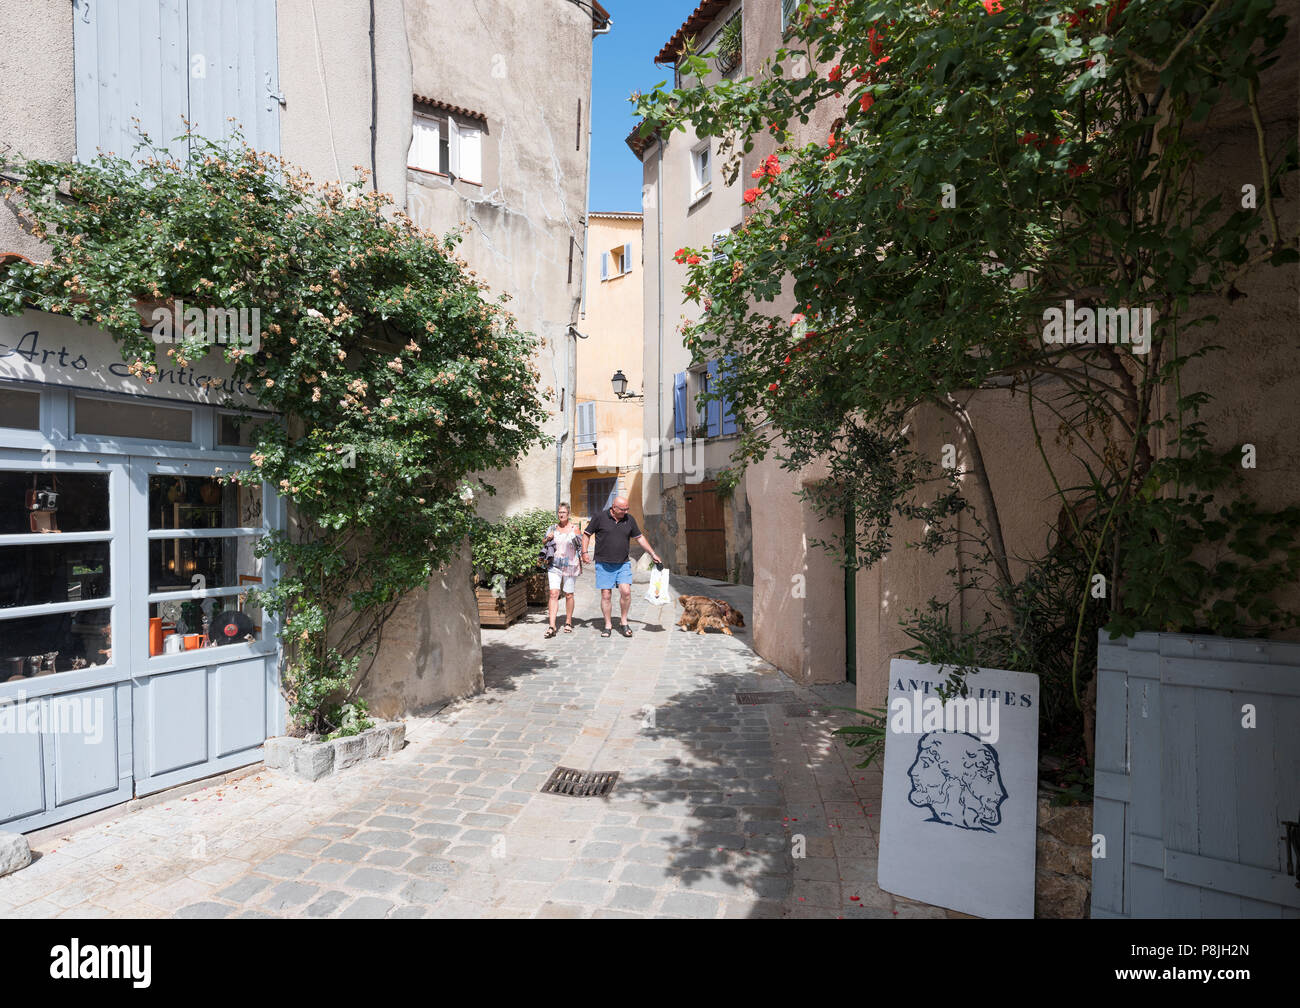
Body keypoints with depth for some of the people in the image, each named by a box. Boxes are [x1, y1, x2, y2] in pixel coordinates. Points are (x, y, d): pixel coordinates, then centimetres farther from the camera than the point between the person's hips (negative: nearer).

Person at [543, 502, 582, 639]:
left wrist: (577, 536, -16)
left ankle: (568, 622, 23)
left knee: (569, 595, 6)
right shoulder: (553, 528, 9)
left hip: (570, 565, -1)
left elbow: (581, 544, 1)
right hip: (554, 565, 1)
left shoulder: (574, 528, 2)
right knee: (554, 594, -10)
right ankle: (551, 626, -12)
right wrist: (548, 539, -1)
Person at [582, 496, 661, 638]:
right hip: (604, 564, -2)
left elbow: (640, 538, 16)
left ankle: (624, 623, 7)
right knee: (606, 595, 0)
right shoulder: (599, 518, -3)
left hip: (623, 564, 2)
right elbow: (586, 534, 4)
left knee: (626, 591, -12)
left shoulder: (629, 519, 6)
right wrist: (585, 552, -8)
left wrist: (653, 554, 14)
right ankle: (608, 626, 15)